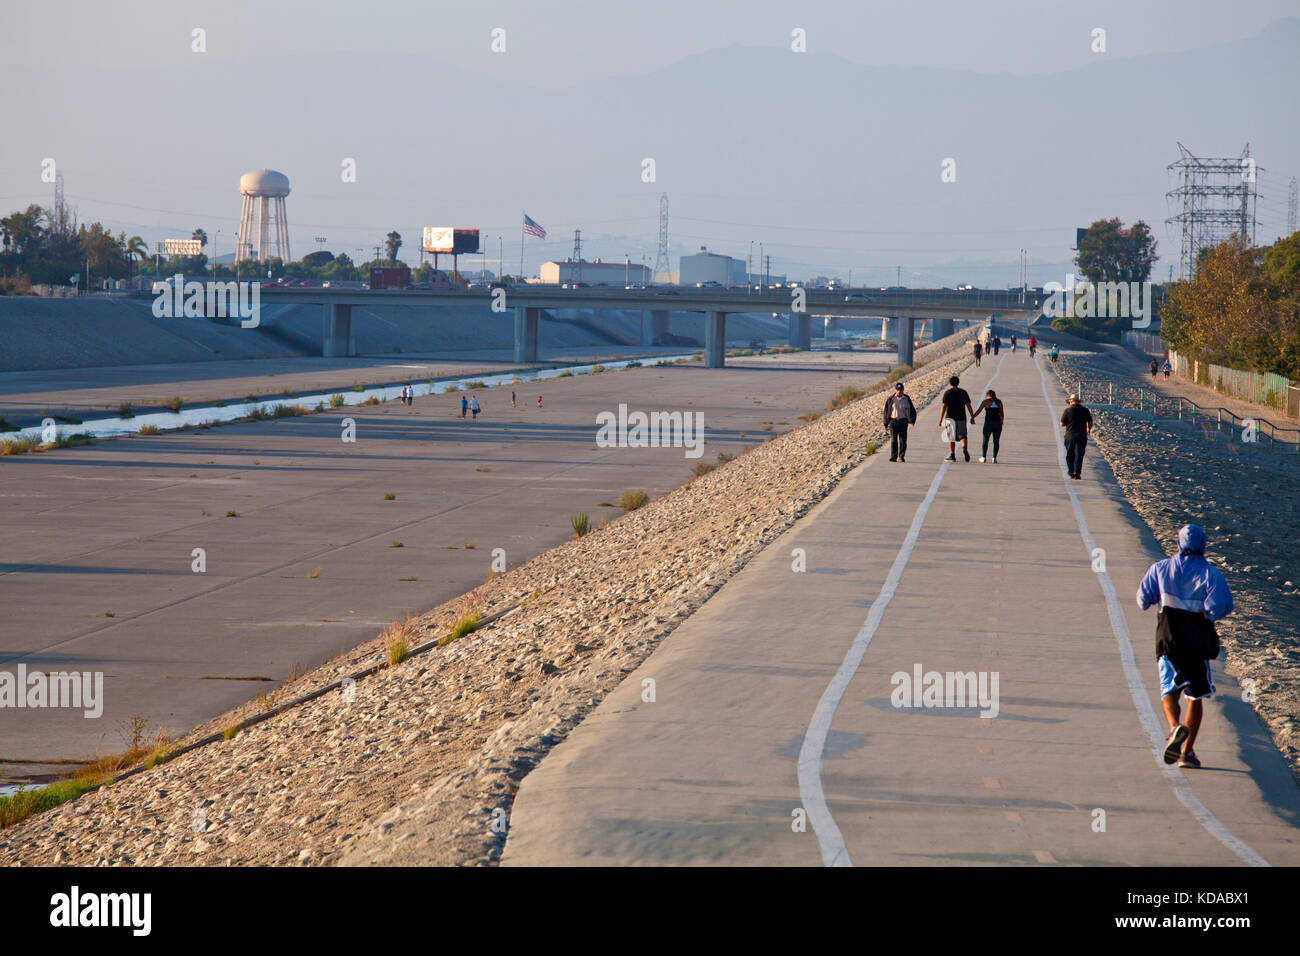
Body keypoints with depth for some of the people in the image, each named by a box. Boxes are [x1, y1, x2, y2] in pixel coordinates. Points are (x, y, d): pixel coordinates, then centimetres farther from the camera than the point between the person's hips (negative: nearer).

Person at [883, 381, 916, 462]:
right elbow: (886, 411, 7)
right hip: (893, 421, -1)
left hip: (903, 421, 1)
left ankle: (901, 457, 21)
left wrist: (912, 420, -11)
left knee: (903, 440, 7)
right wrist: (886, 423, 7)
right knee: (893, 440, -11)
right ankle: (893, 457, -15)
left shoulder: (907, 399, 2)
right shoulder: (890, 399, 0)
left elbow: (912, 410, 3)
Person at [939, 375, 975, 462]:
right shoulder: (963, 392, 7)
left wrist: (940, 419, -8)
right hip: (961, 417, 2)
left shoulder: (947, 393, -3)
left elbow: (943, 407, -8)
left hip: (950, 417, -2)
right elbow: (968, 406, 4)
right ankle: (964, 448, -20)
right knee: (962, 435, 8)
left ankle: (952, 455, 4)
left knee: (951, 437, 5)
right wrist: (972, 417, 8)